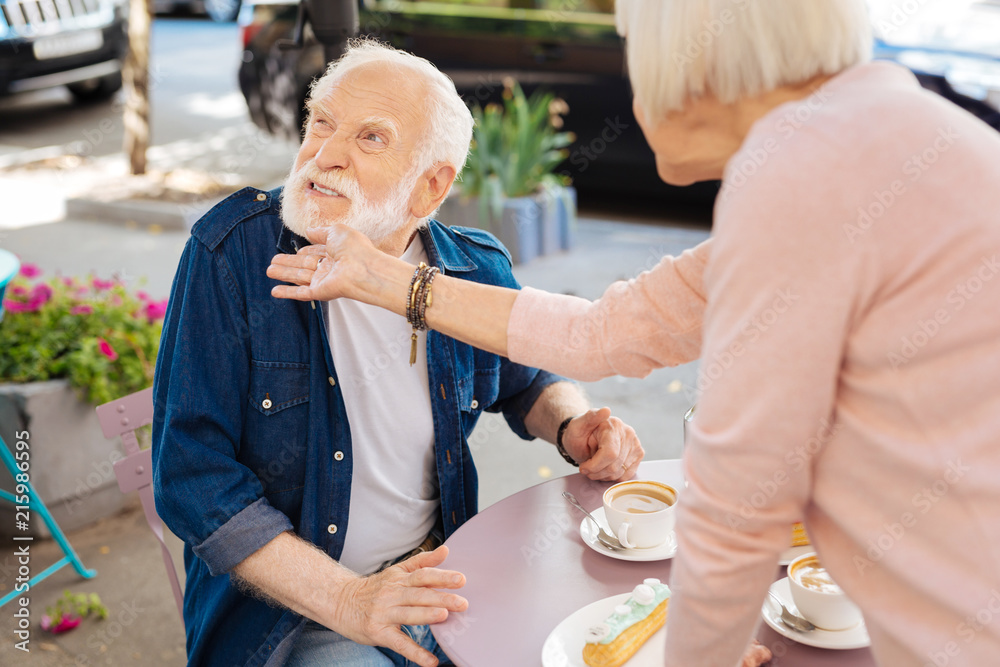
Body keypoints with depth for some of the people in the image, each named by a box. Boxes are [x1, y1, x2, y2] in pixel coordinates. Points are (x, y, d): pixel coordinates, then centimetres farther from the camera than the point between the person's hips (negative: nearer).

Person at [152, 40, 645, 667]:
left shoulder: (478, 270, -3)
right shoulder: (231, 252, -14)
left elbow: (527, 378, 19)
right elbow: (191, 474, -16)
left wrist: (573, 426, -4)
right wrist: (345, 600, -24)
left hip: (437, 581, 4)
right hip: (289, 609, -3)